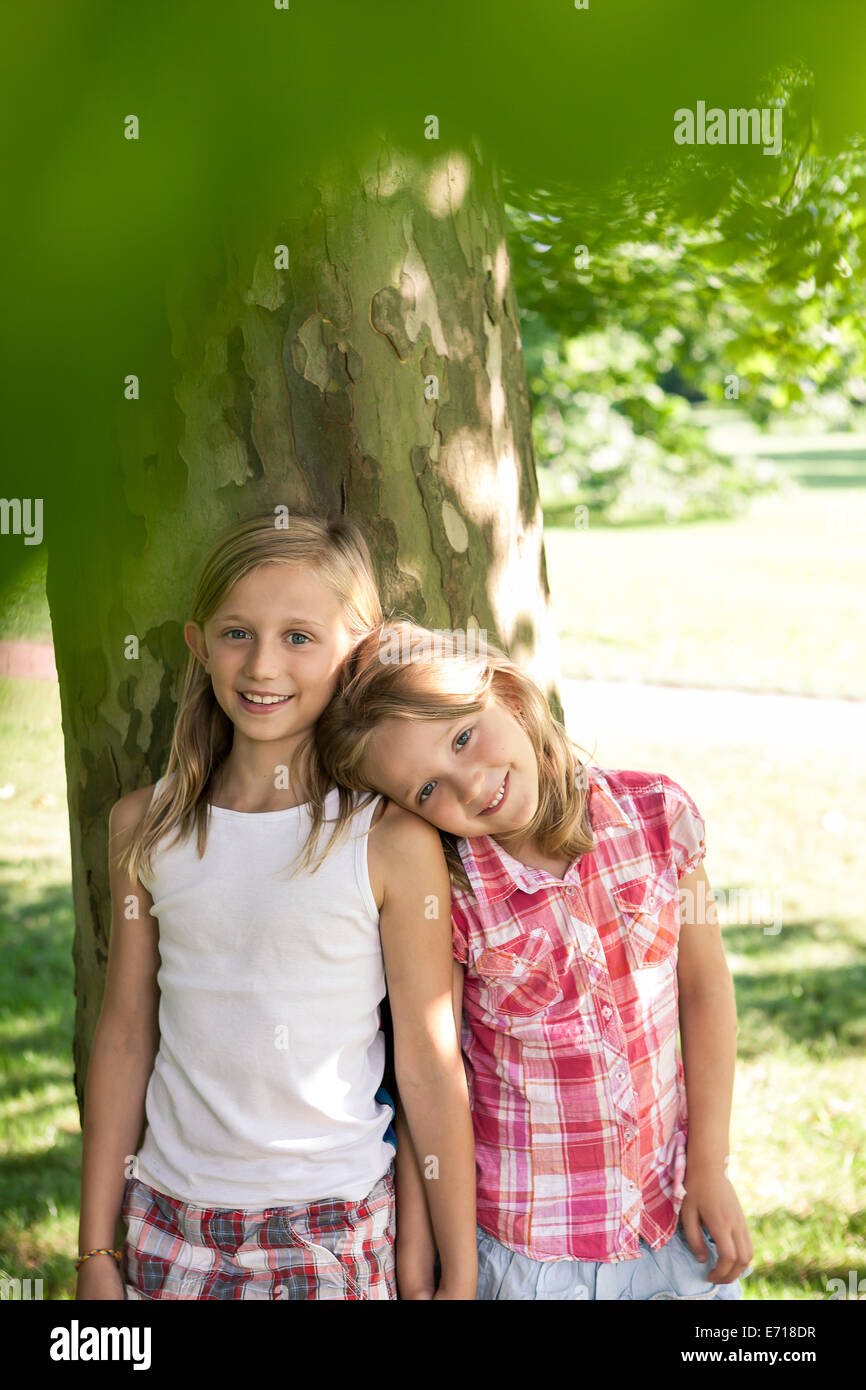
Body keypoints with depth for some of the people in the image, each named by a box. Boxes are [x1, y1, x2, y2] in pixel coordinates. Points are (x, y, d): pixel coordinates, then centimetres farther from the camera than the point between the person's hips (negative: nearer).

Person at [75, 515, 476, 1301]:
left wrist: (461, 1277, -2)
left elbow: (430, 1068, -7)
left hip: (332, 1232, -3)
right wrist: (95, 1251, 10)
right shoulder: (145, 825, 0)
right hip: (168, 1221, 3)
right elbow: (125, 1037, 6)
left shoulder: (392, 842, -11)